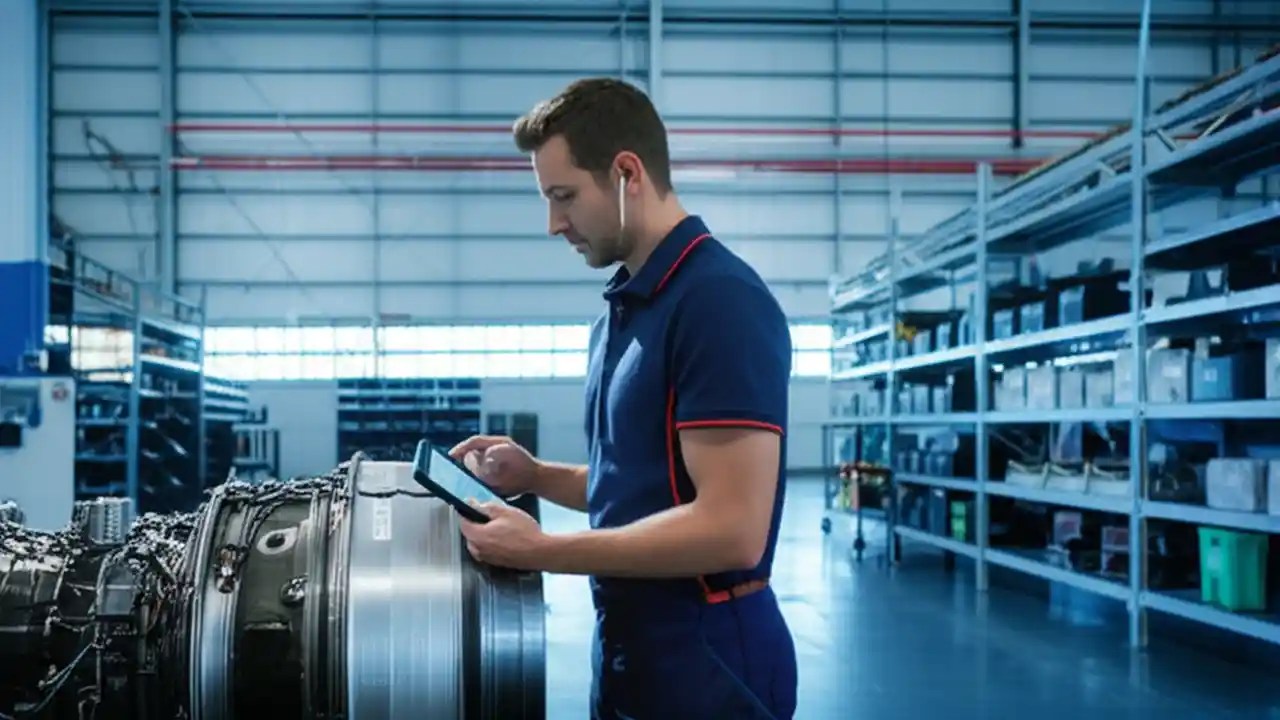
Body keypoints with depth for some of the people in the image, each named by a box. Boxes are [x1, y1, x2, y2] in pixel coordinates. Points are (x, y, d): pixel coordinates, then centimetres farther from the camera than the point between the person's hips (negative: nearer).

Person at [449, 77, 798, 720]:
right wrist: (535, 476, 4)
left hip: (707, 660, -9)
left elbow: (731, 529, -25)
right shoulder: (624, 307, 11)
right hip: (629, 649, 9)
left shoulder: (721, 301, -19)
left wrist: (540, 551, -20)